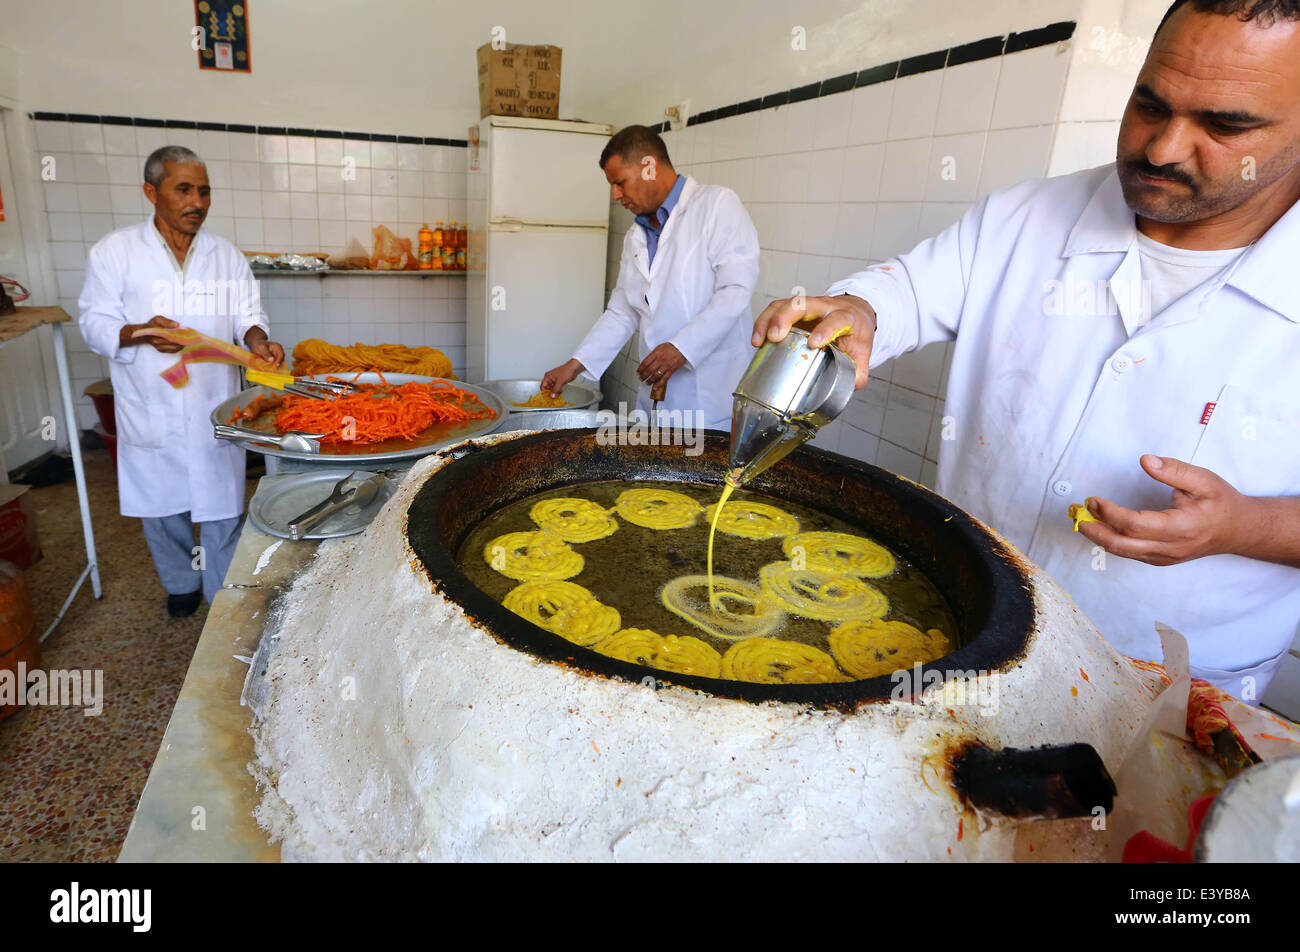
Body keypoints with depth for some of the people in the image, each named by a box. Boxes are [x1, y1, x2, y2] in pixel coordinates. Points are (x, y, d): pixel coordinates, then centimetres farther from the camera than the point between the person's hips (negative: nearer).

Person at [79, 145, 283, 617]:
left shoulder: (227, 256, 6)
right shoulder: (113, 251, -1)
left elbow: (246, 317, 4)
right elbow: (95, 323, -3)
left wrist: (257, 341, -19)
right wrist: (140, 334, -24)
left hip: (215, 404, 1)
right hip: (151, 407, 0)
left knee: (221, 504, 5)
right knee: (162, 505, 14)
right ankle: (181, 582, 37)